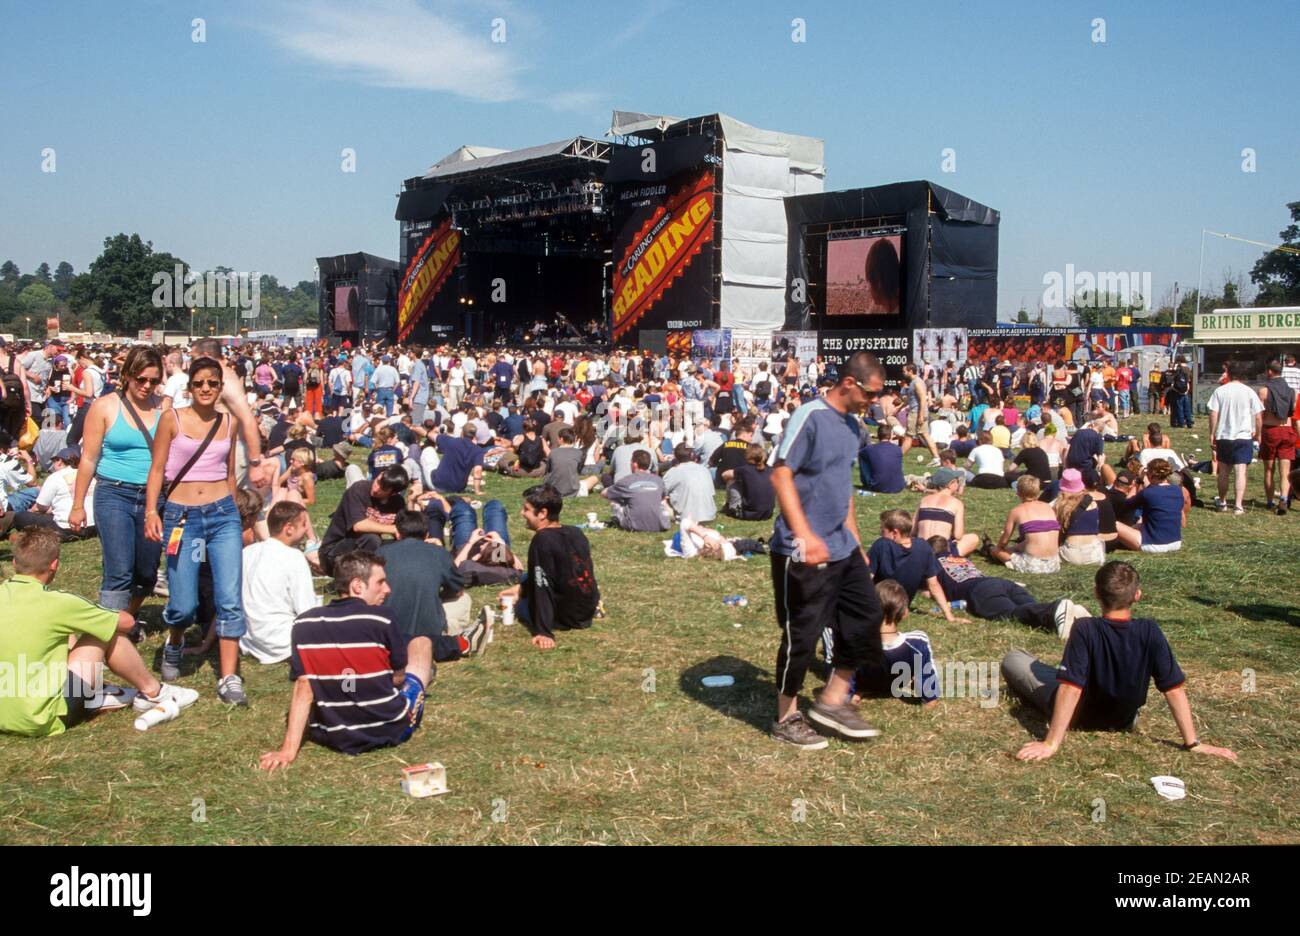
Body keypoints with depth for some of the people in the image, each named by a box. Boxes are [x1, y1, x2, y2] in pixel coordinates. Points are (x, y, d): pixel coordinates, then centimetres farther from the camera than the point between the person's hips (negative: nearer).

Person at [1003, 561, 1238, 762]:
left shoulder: (1085, 629, -30)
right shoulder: (1149, 632, -21)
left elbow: (1070, 688, -34)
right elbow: (1174, 689, -20)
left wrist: (1051, 744, -33)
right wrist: (1192, 743, -12)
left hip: (1079, 719, -4)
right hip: (1123, 722, 4)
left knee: (1012, 659, 10)